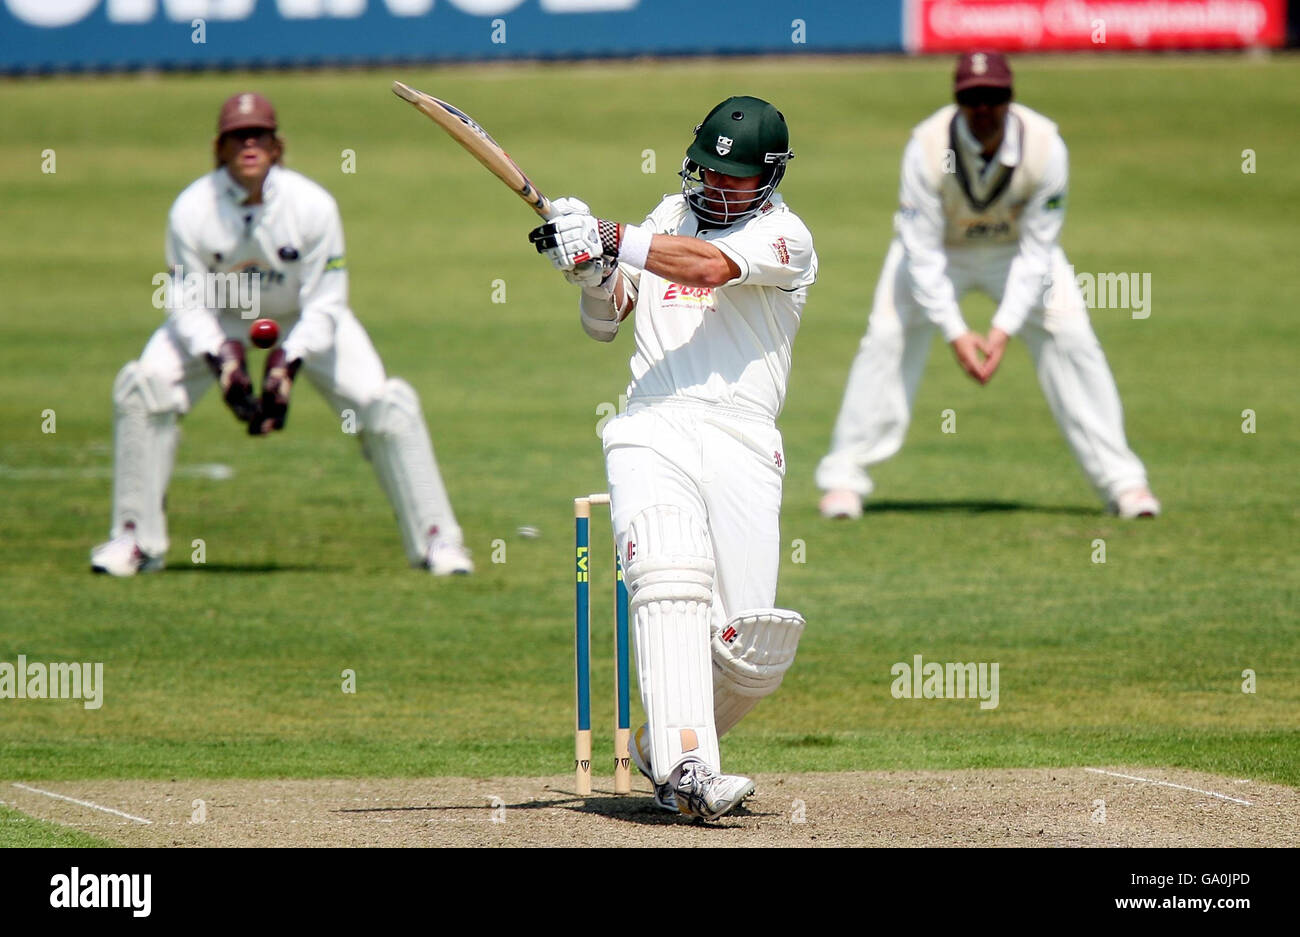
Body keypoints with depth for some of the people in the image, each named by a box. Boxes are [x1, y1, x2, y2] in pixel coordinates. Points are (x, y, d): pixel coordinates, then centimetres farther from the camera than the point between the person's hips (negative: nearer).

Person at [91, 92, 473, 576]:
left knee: (384, 403, -17)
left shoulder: (312, 205, -27)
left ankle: (435, 539, -2)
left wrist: (287, 366, -35)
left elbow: (324, 305, -22)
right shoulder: (191, 210, -25)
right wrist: (221, 362, -35)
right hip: (219, 319, 1)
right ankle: (135, 540, -6)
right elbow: (188, 304, -19)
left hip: (305, 320, -1)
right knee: (143, 386, -20)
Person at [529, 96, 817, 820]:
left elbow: (712, 266, -16)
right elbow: (605, 322, 21)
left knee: (754, 650, -9)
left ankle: (664, 746, 19)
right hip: (652, 430, 2)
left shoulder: (784, 236, 4)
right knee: (669, 580, -26)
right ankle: (687, 769, -38)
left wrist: (607, 239, -22)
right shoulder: (669, 218, 21)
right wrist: (591, 267, -1)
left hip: (743, 441, -2)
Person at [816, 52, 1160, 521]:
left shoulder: (1045, 145, -30)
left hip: (1017, 246, 1)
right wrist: (954, 332, -33)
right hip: (939, 244, -1)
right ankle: (844, 477, -4)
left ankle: (1120, 479, -5)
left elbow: (1037, 251, -24)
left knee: (1069, 337, -14)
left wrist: (1005, 327, -32)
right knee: (889, 336, -16)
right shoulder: (927, 147, -32)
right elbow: (922, 252, -27)